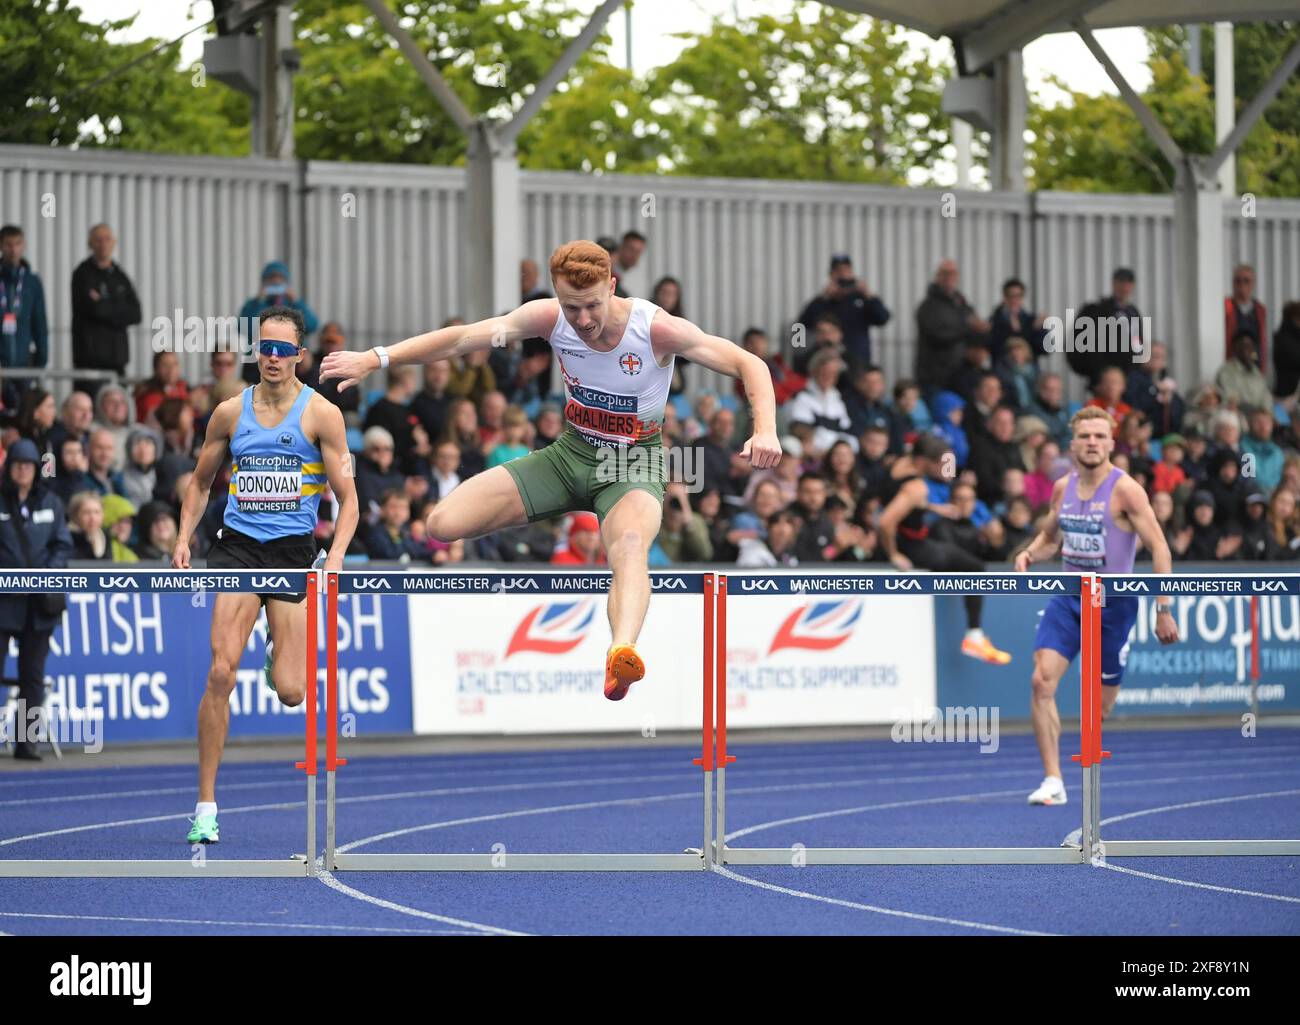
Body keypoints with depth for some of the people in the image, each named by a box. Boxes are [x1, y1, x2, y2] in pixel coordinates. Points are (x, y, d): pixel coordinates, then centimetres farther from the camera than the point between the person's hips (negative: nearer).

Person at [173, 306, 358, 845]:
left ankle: (280, 645, 34)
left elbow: (347, 498, -2)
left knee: (290, 692, -6)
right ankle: (206, 806, -8)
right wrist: (184, 537, 5)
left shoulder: (321, 414, -1)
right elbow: (200, 482, 19)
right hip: (237, 544, 1)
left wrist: (337, 553, -17)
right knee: (221, 672, -15)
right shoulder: (230, 412, 7)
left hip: (292, 550, -1)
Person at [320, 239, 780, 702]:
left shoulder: (658, 329, -20)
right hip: (572, 452, 4)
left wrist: (765, 431, -31)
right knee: (442, 524, -14)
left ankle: (621, 652, -70)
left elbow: (750, 364, -14)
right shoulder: (550, 318, -11)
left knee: (630, 544, -43)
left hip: (634, 461, -4)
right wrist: (376, 359, -16)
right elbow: (462, 337, -9)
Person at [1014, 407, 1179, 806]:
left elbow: (1159, 548, -12)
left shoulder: (1124, 490, -12)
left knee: (1100, 704, 4)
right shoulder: (1062, 488, 4)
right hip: (1068, 597, 4)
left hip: (1113, 603, -4)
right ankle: (1052, 782, -14)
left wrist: (1163, 609, -16)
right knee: (1042, 680, -16)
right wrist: (1028, 554, -3)